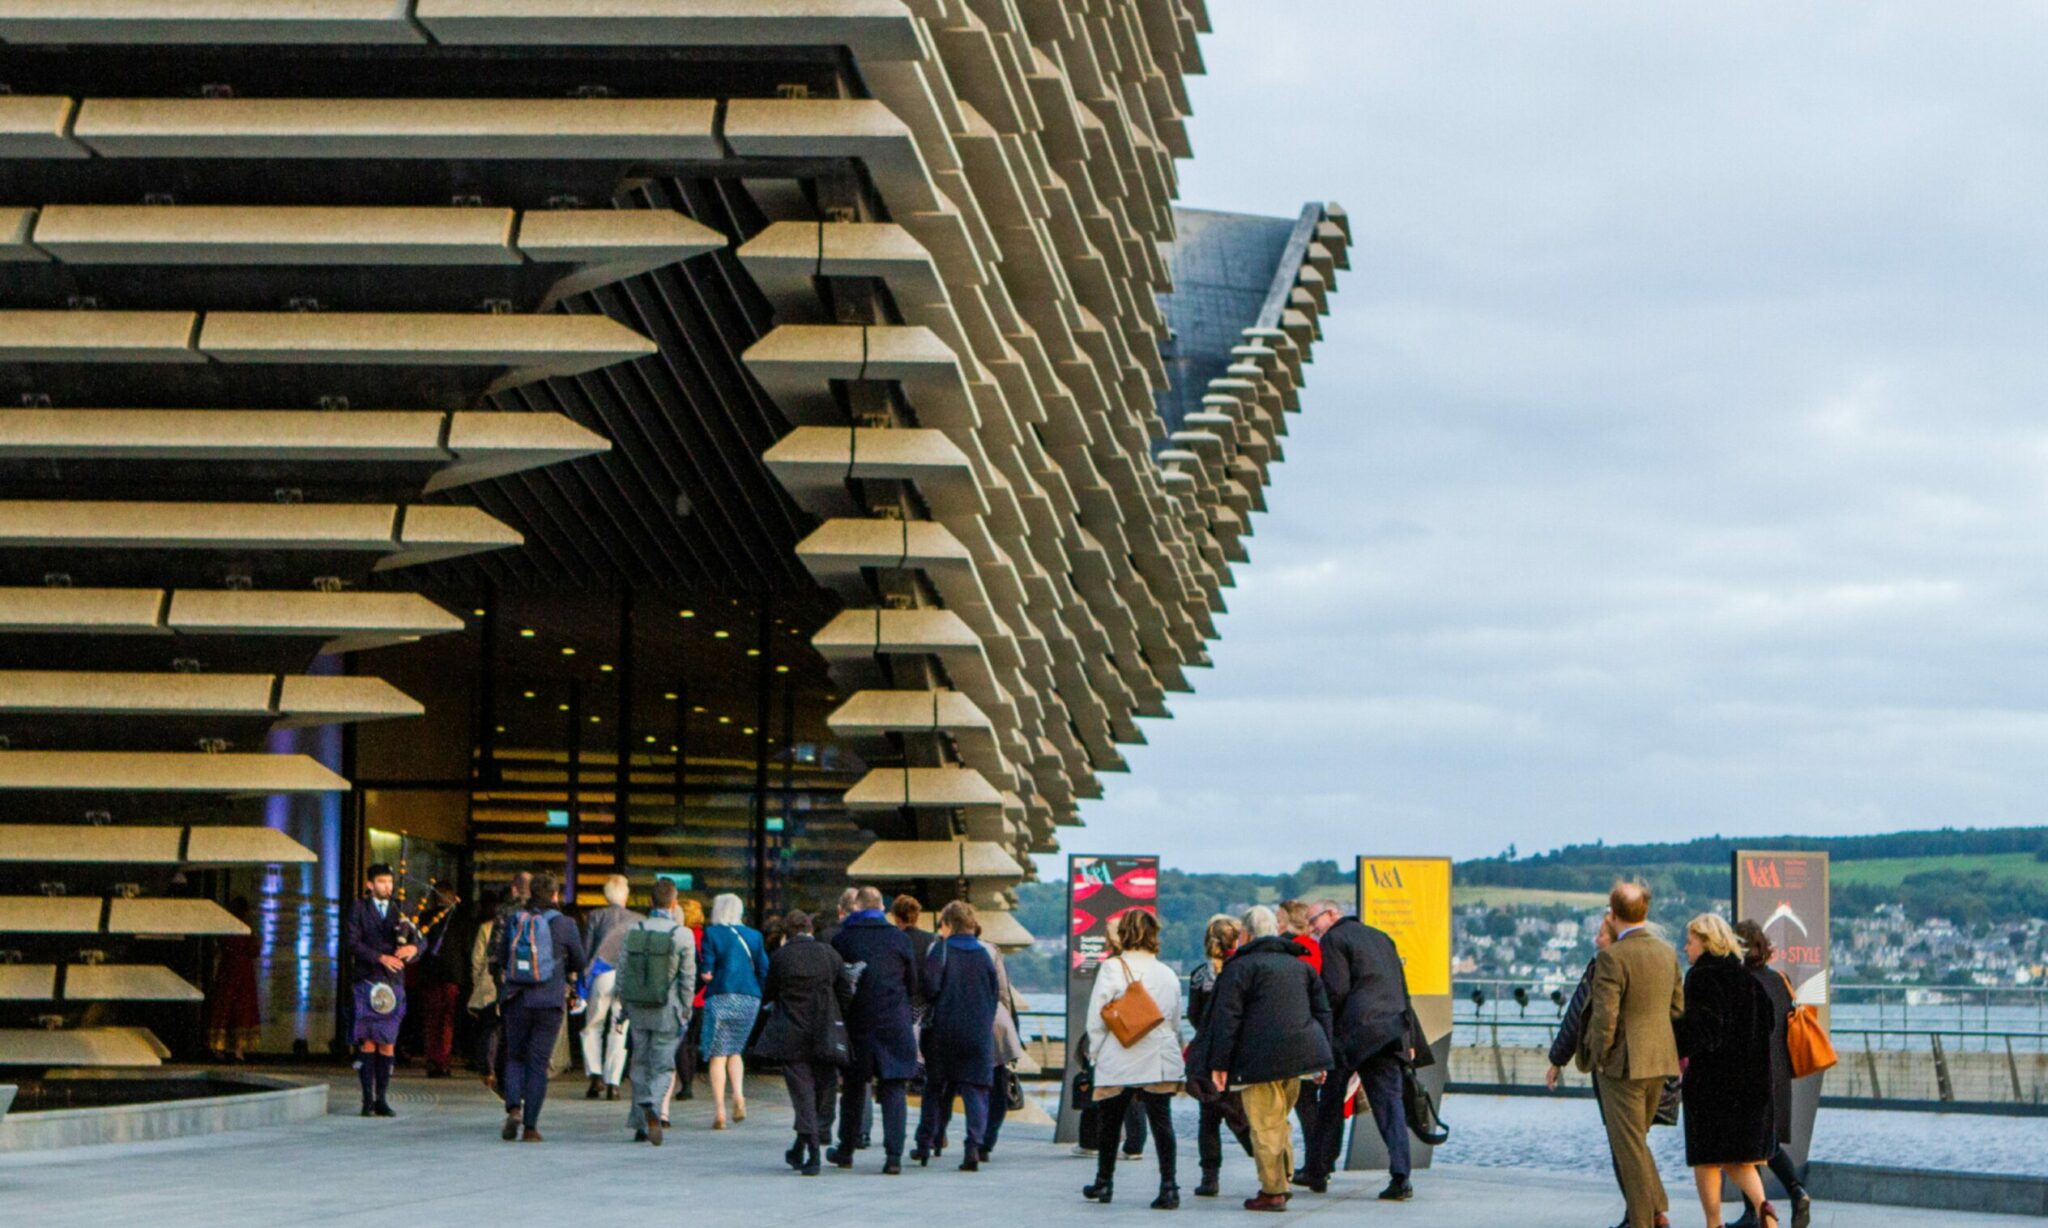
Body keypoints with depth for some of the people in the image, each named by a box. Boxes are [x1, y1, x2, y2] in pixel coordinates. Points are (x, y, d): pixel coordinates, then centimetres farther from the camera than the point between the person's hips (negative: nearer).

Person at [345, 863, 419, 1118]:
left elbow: (417, 938, 8)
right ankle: (368, 1099, -2)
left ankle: (381, 1099, 5)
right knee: (368, 1042, -5)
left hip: (393, 984, 3)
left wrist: (412, 947, -16)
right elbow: (351, 941, -6)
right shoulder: (358, 909, 5)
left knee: (388, 1044, 1)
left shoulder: (399, 911, 15)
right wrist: (381, 957, -16)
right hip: (367, 981, -3)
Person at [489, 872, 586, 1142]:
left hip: (516, 999, 2)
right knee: (538, 1063, 3)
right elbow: (580, 964, 6)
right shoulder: (564, 925, -4)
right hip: (549, 1001, -2)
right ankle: (530, 1127, 0)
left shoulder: (513, 921, 1)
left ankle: (513, 1108, -8)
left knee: (515, 1057, 15)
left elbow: (497, 961, 4)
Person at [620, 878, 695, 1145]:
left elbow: (621, 972, 4)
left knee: (641, 1064, 14)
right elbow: (688, 979, -6)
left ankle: (640, 1124, 17)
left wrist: (624, 1007, 13)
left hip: (637, 1009, 3)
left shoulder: (633, 931, 1)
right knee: (663, 1066, 2)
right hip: (667, 1011, -3)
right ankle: (654, 1109, -25)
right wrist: (685, 1014, 2)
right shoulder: (683, 935, -8)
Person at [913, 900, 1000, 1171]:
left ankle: (925, 1145, 18)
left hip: (944, 1029, -1)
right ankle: (974, 1145, -17)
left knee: (935, 1087, 12)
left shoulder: (941, 949, -5)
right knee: (975, 1089, -1)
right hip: (978, 1034, 1)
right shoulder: (984, 954, 5)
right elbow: (995, 995, 7)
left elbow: (930, 986, -14)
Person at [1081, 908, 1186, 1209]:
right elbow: (1175, 1022, 13)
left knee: (1110, 1124, 14)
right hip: (1160, 1062, 2)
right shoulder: (1168, 974, 6)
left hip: (1118, 1063, -2)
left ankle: (1104, 1183, 27)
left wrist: (1096, 1050, 4)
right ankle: (1168, 1187, -11)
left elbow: (1096, 1018, -8)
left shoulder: (1112, 968, -7)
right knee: (1161, 1123, -2)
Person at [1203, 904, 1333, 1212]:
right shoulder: (1300, 965, 18)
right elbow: (1322, 1011, 19)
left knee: (1265, 1124, -2)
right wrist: (1321, 1056, 22)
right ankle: (1282, 1182, 22)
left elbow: (1227, 1017, -9)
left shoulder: (1240, 966, -3)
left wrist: (1219, 1063, -7)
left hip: (1261, 1058, -7)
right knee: (1280, 1120, 20)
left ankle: (1273, 1191, -2)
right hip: (1298, 1054, 7)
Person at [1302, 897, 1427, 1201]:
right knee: (1389, 1101, 1)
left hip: (1353, 1031, -6)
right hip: (1391, 1034, 6)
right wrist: (1409, 1038, 18)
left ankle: (1318, 1172, 14)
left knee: (1330, 1102, 7)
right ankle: (1400, 1178, -11)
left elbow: (1335, 991, -13)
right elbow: (1402, 989, 19)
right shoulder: (1381, 937, 21)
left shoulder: (1333, 939, -1)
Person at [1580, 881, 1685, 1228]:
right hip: (1660, 1060, 7)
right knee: (1636, 1139, 21)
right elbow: (1678, 1007, 11)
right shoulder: (1667, 952, 5)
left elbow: (1604, 1016, -22)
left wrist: (1599, 1056, -7)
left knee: (1628, 1145, 3)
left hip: (1622, 1062, -7)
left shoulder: (1612, 958, -19)